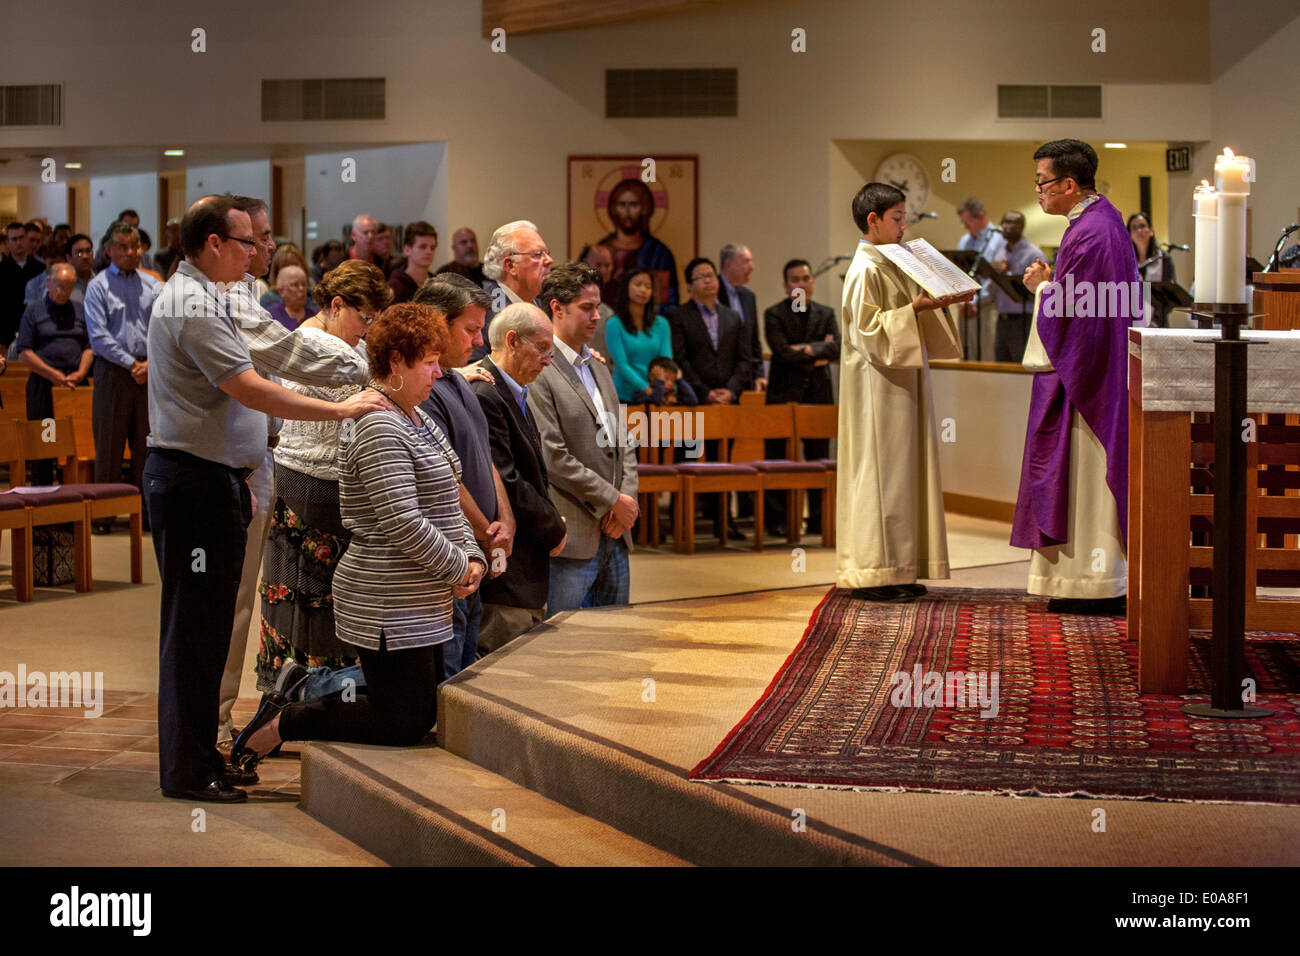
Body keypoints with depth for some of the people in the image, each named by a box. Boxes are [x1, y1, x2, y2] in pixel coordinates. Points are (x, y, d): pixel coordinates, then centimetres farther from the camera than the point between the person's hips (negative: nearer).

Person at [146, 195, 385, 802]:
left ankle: (199, 756, 21)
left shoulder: (198, 297, 18)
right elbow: (250, 390, -23)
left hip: (209, 477, 11)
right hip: (194, 483, -11)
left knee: (205, 626, 14)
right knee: (194, 626, -7)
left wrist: (238, 480, 23)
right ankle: (186, 771, -2)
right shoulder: (194, 306, -16)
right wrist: (340, 410, -20)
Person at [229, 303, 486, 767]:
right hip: (388, 603, -11)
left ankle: (291, 707, 18)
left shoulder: (419, 419, 15)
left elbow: (447, 503, 19)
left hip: (419, 603, 11)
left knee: (423, 712, 14)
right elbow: (402, 522, -24)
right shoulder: (378, 429, -18)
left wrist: (473, 556, 3)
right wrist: (457, 569, -14)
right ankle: (282, 722, 3)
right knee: (404, 724, -7)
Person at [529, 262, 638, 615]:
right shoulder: (538, 373, -10)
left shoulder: (599, 370, 19)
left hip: (615, 533, 8)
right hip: (573, 537, -8)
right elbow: (554, 457, -16)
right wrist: (614, 500, -11)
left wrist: (628, 501, 1)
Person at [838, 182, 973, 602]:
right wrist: (915, 307, -25)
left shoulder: (891, 263, 15)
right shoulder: (865, 269, -13)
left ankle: (896, 570, 13)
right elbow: (869, 327, -19)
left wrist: (941, 303, 6)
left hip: (901, 382, 10)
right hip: (878, 385, -10)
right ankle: (874, 572, -4)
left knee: (902, 468, 9)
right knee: (880, 469, -7)